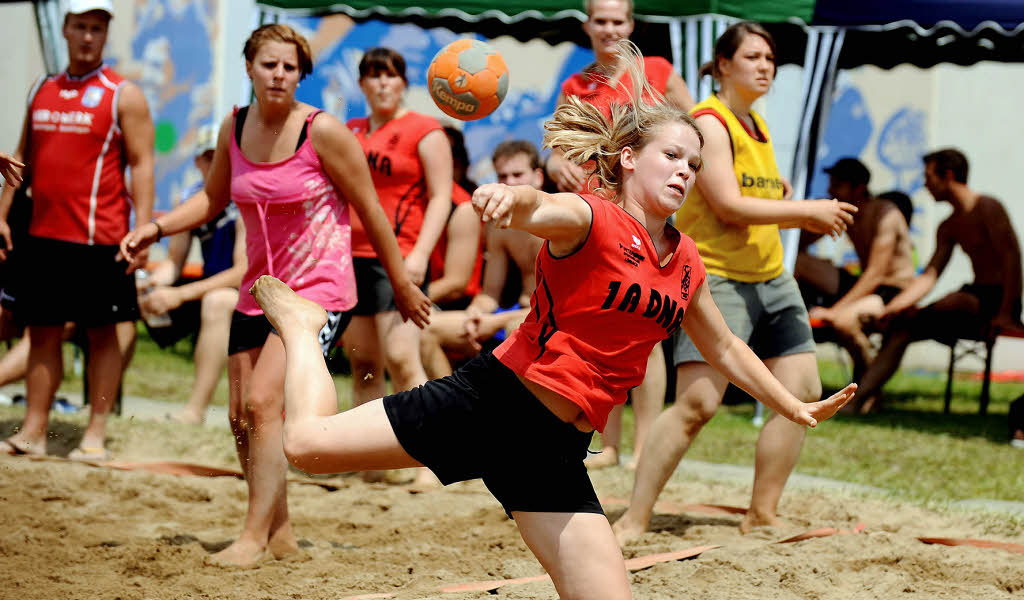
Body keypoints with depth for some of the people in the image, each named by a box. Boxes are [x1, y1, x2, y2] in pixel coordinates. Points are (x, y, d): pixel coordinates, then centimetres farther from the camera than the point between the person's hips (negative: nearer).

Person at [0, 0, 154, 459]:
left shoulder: (124, 95, -2)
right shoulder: (42, 91, 14)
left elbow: (141, 164, -7)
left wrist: (142, 231, -15)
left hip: (99, 238, -5)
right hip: (44, 234, 5)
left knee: (103, 333, 0)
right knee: (42, 332, 7)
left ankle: (95, 435, 4)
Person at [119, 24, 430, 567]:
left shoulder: (322, 132, -13)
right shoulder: (234, 128, 2)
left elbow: (371, 214, -6)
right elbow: (213, 199, 17)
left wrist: (402, 287, 0)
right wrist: (155, 228, 2)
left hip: (319, 292, -7)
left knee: (262, 403, -20)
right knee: (241, 419, 7)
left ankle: (254, 537, -15)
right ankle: (280, 535, 22)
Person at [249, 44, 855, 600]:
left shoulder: (687, 264, 12)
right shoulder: (589, 220, -9)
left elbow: (726, 349, 28)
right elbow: (538, 210, -34)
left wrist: (797, 409, 31)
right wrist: (514, 195, -58)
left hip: (557, 449, 6)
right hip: (497, 396, -6)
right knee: (310, 445, -7)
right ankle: (302, 325, 24)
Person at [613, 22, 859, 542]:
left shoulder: (757, 126, 18)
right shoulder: (708, 123, -10)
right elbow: (729, 206, -20)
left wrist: (805, 218, 4)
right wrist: (807, 210, -15)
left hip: (771, 280, 9)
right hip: (716, 279, -9)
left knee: (803, 392, 3)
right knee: (697, 402, -18)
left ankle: (761, 514, 11)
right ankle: (633, 521, -13)